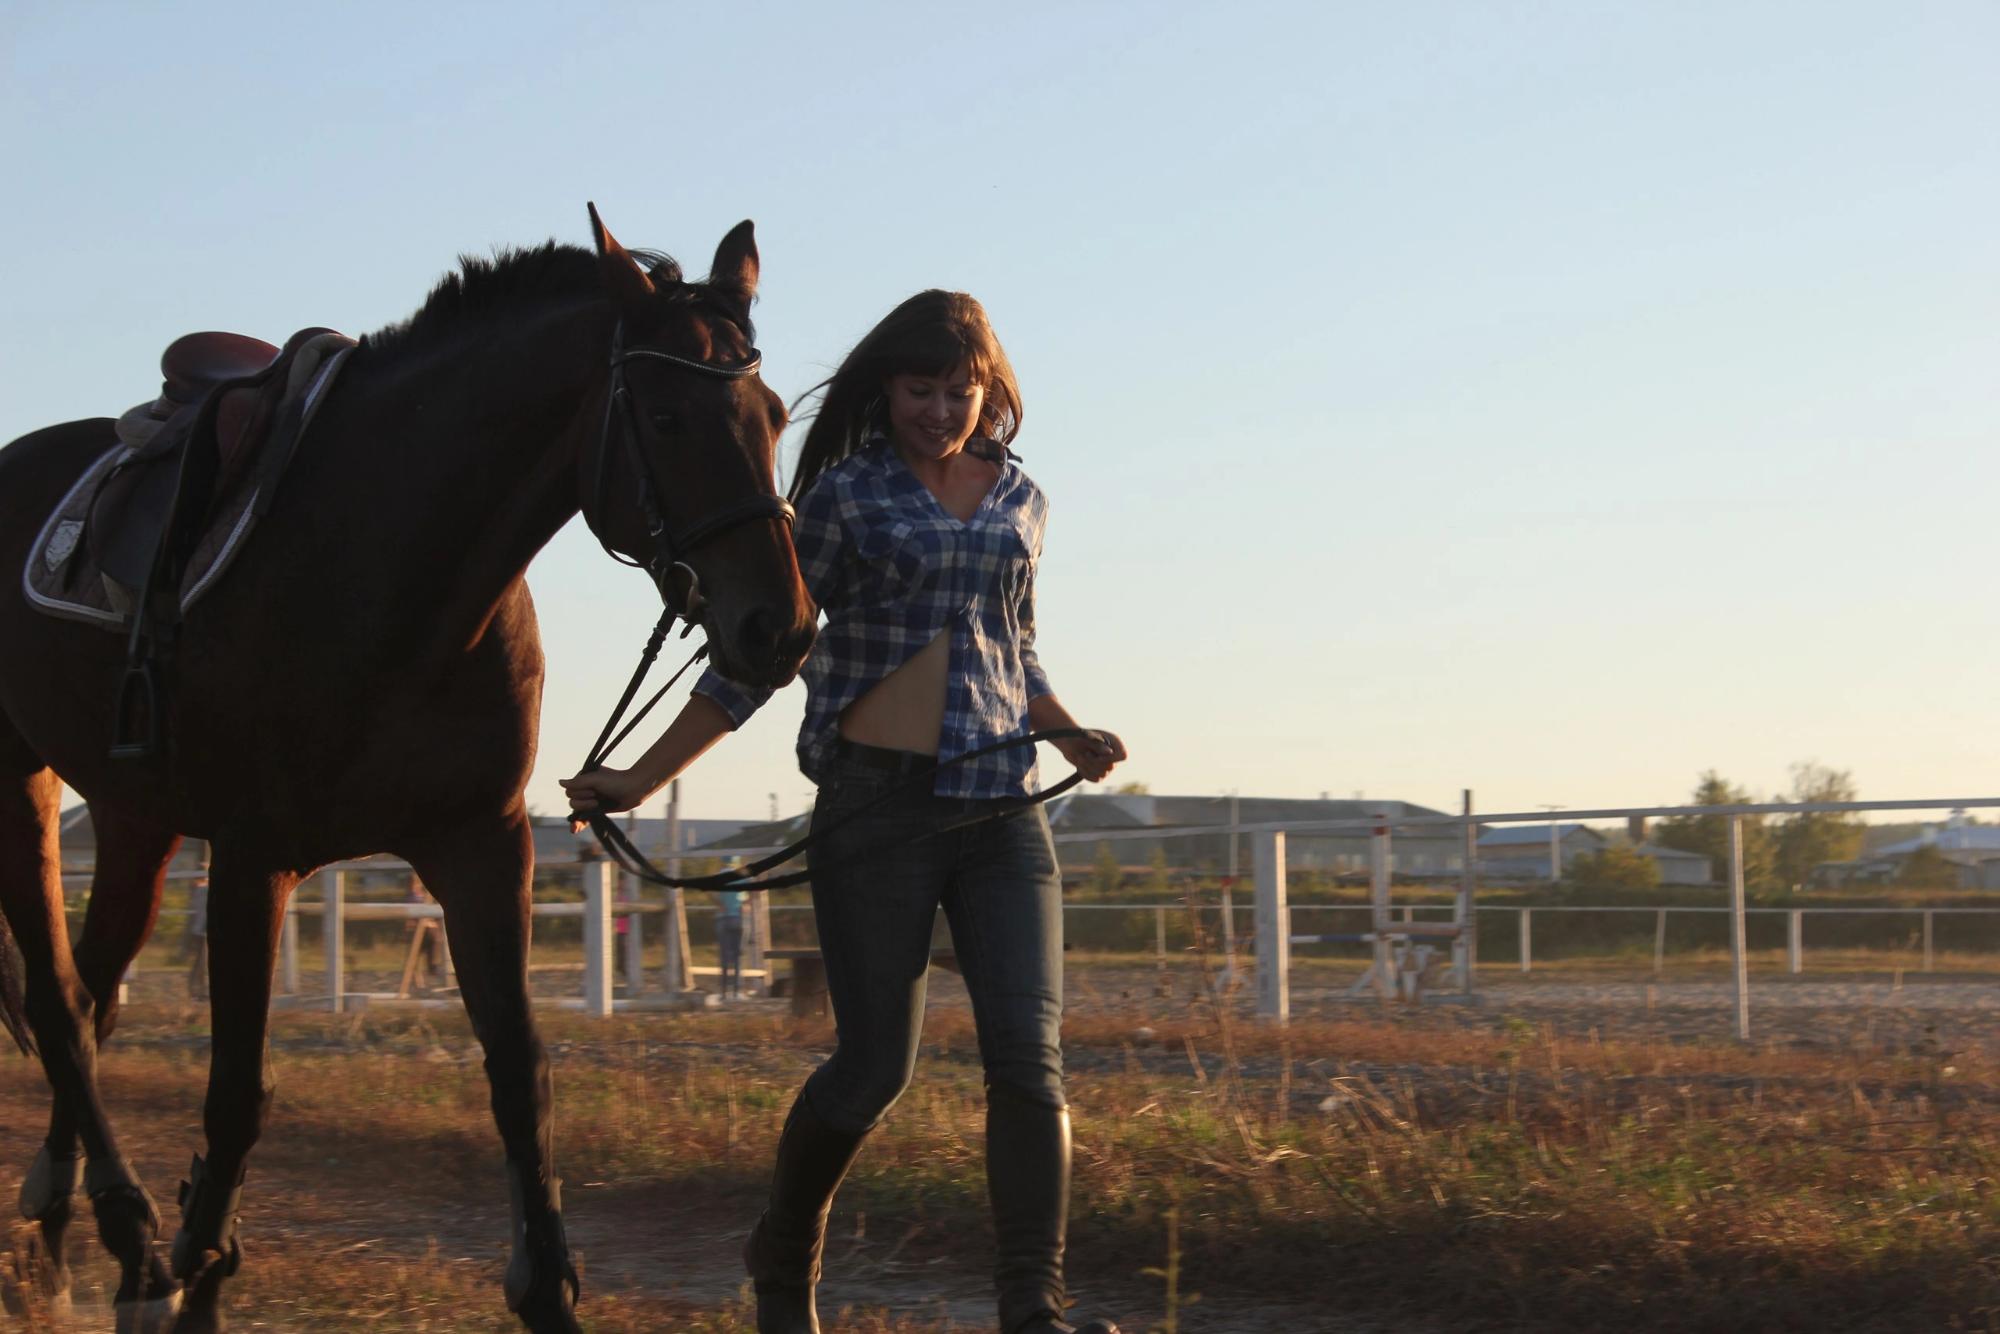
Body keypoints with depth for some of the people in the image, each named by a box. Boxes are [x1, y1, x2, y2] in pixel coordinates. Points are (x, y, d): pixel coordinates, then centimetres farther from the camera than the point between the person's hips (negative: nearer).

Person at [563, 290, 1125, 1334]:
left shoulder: (1022, 500, 13)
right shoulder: (847, 496, 1)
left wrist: (1071, 736, 9)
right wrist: (644, 779, 1)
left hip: (1002, 807, 3)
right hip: (878, 801, -3)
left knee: (1029, 1055, -11)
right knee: (873, 1068, -1)